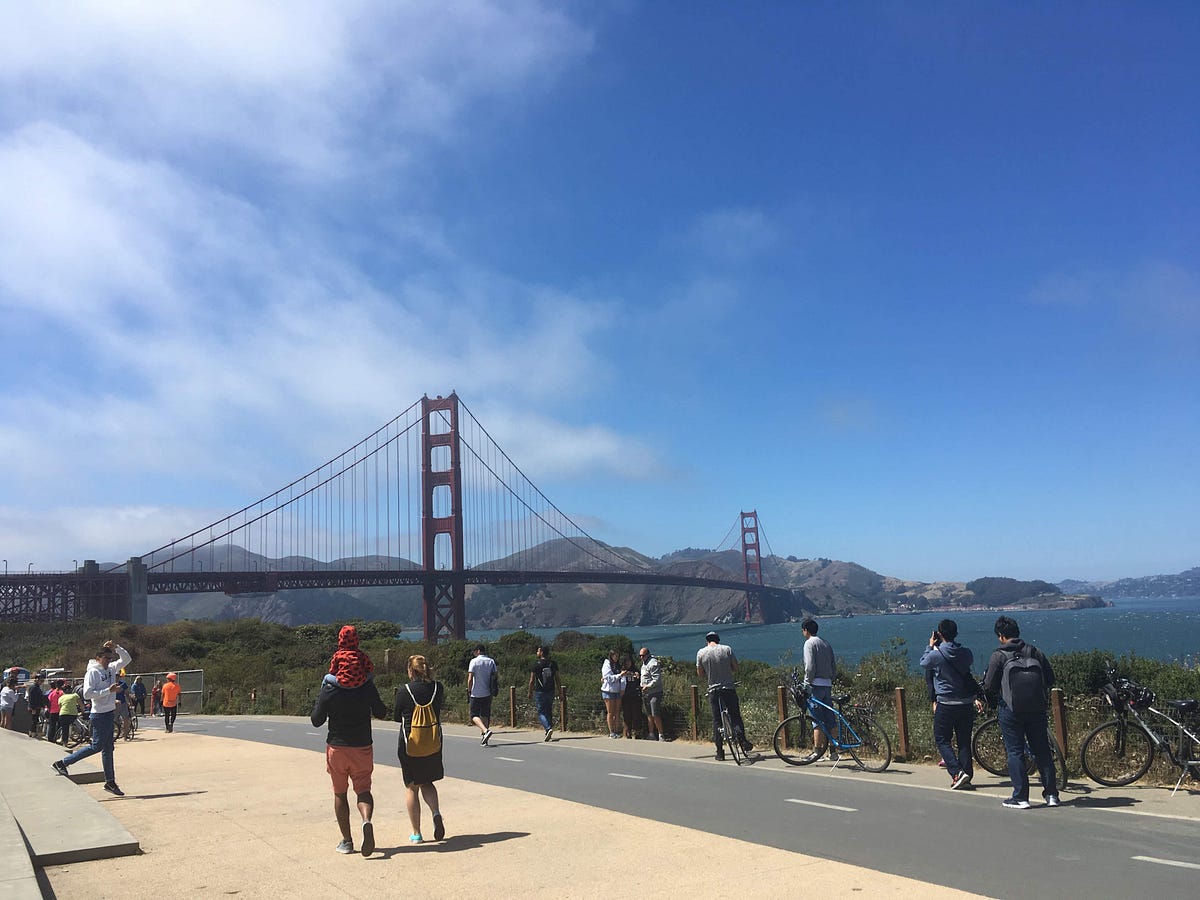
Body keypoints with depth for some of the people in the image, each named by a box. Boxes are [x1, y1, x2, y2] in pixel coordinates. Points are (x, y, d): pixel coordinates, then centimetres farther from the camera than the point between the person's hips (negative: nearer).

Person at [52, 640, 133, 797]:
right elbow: (87, 694, -20)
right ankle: (63, 763, 7)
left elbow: (126, 659, 17)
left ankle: (110, 782, 14)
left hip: (109, 713, 8)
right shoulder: (93, 672, -12)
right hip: (99, 714, -8)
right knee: (97, 746, -5)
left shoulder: (111, 669, 10)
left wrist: (117, 647, 3)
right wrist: (108, 691, -21)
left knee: (108, 748, 10)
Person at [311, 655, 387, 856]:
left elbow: (316, 721, -4)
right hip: (363, 747, 1)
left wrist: (320, 697, 8)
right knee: (363, 790, 8)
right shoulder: (367, 686, -7)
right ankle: (367, 821, -22)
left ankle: (346, 840, 14)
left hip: (337, 747, 0)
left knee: (340, 794, 13)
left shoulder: (328, 690, -10)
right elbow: (381, 713, 3)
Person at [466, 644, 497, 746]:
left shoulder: (474, 661, -8)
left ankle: (486, 731, -20)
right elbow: (497, 676, 4)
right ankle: (483, 737, 12)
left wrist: (469, 690, -2)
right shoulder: (491, 661, 5)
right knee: (485, 715, 13)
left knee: (474, 715, 2)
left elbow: (470, 678, -13)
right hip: (488, 693, 5)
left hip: (476, 693, -5)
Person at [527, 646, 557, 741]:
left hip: (539, 692, -4)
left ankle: (549, 728, -21)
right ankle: (548, 734, 16)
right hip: (551, 692, 4)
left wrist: (530, 692, 9)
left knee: (541, 713, 1)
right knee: (549, 712, 14)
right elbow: (557, 679, 4)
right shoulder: (553, 664, 3)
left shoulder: (536, 664, -8)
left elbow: (532, 680, -4)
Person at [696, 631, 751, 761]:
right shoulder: (727, 649, -2)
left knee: (716, 720, 7)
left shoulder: (701, 653, -2)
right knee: (735, 716, 8)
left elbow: (700, 674, 4)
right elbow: (736, 668, 2)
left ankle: (720, 751, 6)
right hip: (729, 688, -1)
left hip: (713, 690, 1)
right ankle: (741, 739, -12)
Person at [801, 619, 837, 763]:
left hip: (816, 684, -7)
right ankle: (833, 750, 9)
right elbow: (834, 667, 16)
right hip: (828, 684, 7)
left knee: (817, 720, -7)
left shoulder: (810, 643, -6)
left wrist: (807, 684, -9)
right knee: (829, 720, 8)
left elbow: (810, 667, -16)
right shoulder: (826, 643, 17)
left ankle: (817, 751, -8)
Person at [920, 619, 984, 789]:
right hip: (966, 703, 4)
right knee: (964, 741, 12)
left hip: (946, 704, -4)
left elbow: (923, 663, 7)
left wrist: (931, 646, 19)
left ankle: (957, 773, -10)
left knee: (942, 740, 5)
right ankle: (967, 776, 12)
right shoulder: (965, 652, -1)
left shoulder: (936, 655, -14)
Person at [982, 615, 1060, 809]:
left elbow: (989, 686, -7)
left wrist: (993, 698, 14)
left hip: (1011, 710, -4)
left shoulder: (998, 655, -7)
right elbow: (1050, 679, 7)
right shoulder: (1034, 651, 5)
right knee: (1042, 751, 12)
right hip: (1037, 709, 4)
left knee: (1015, 752, 3)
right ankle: (1051, 794, 16)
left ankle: (1020, 797, 2)